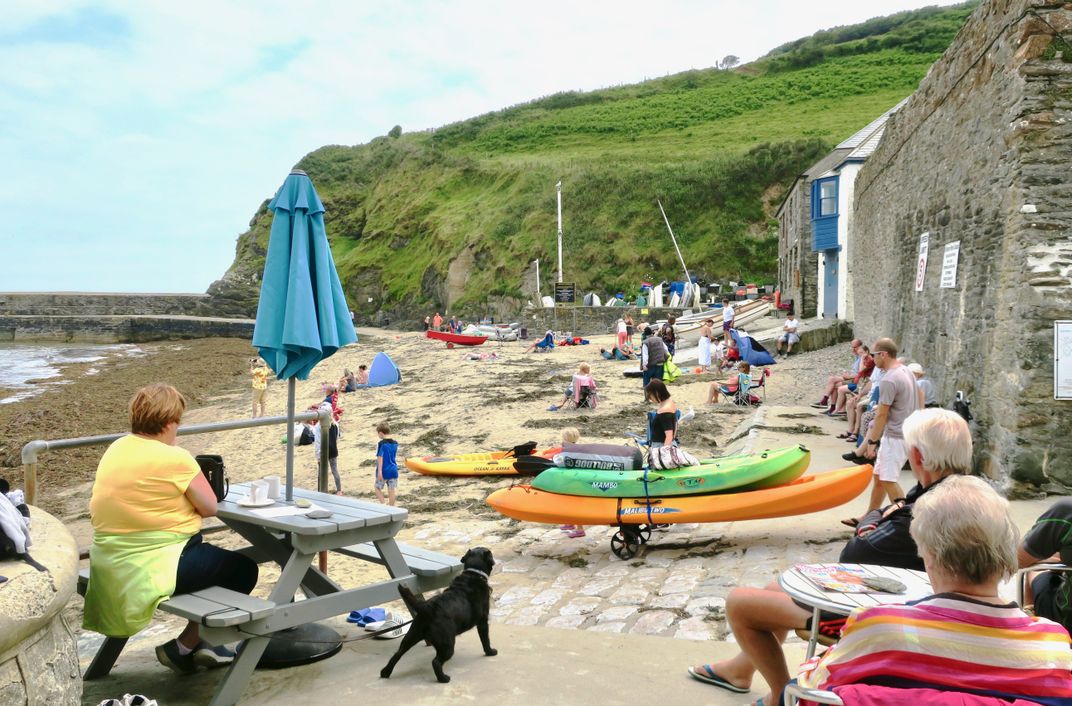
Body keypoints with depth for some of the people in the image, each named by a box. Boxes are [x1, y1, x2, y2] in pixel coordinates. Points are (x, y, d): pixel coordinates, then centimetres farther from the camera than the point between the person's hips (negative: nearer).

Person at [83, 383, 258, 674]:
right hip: (153, 568, -9)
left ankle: (197, 644, 30)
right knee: (243, 568, 8)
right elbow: (210, 507, -11)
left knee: (209, 554, 28)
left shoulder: (116, 448, 5)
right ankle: (184, 647, 12)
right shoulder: (174, 458, -18)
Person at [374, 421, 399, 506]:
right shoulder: (395, 443, 5)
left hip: (383, 471, -5)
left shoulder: (381, 443, -13)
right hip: (393, 470, 5)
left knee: (378, 488, 12)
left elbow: (380, 458, -15)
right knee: (391, 490, 7)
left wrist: (379, 471, -15)